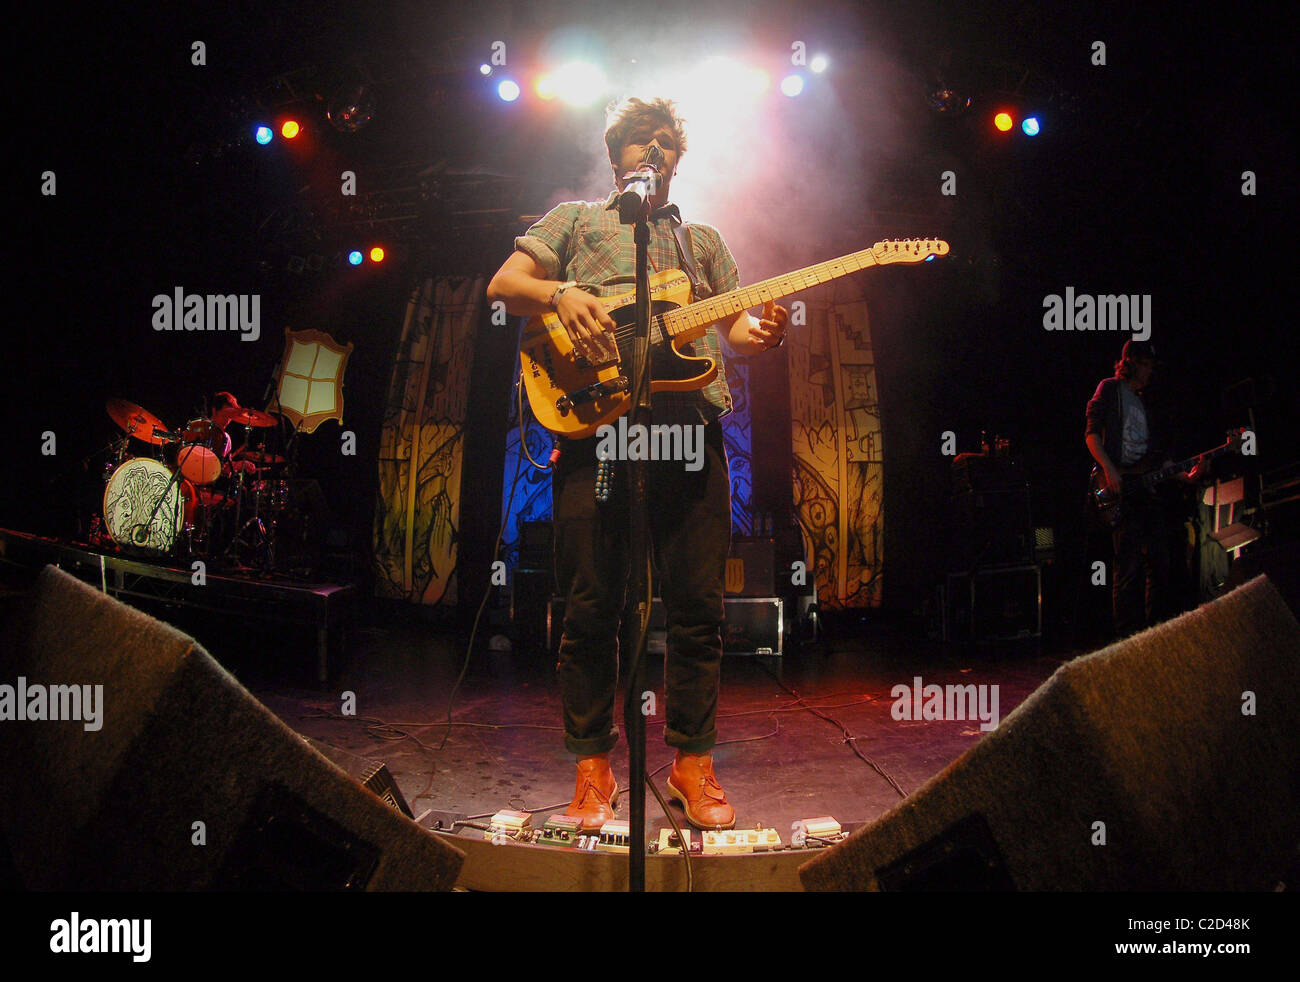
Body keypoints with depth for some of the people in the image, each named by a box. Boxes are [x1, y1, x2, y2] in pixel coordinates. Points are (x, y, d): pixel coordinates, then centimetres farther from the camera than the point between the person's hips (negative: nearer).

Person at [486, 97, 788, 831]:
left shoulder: (703, 239, 31)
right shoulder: (577, 219, 23)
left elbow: (735, 325, 22)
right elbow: (503, 284, 12)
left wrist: (762, 332, -3)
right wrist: (561, 294, -10)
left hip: (691, 417, 3)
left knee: (698, 605, -2)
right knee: (592, 605, -4)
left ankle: (693, 763, 9)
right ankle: (594, 767, 6)